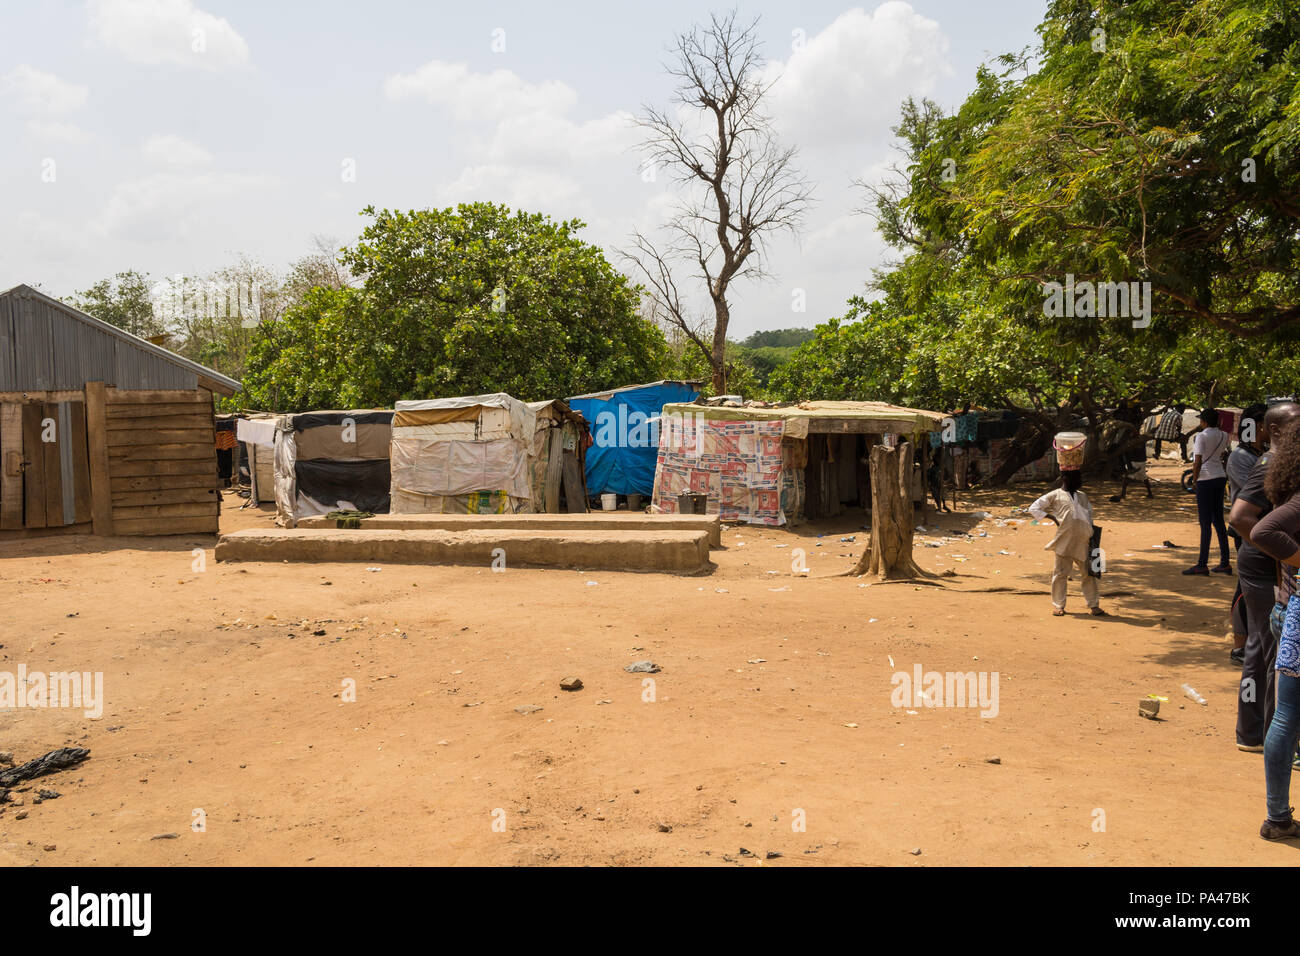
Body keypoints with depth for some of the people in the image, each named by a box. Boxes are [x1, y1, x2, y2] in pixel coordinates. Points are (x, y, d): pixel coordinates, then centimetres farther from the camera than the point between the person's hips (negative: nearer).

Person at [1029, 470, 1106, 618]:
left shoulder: (1082, 496, 20)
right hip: (1064, 541, -4)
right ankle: (1058, 605, 10)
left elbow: (1090, 515, 24)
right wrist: (1052, 517, -5)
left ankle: (1093, 605, 13)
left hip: (1083, 541, 4)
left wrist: (1091, 537, 13)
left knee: (1089, 573, 5)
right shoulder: (1055, 495, 5)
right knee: (1061, 573, 1)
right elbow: (1033, 508, 5)